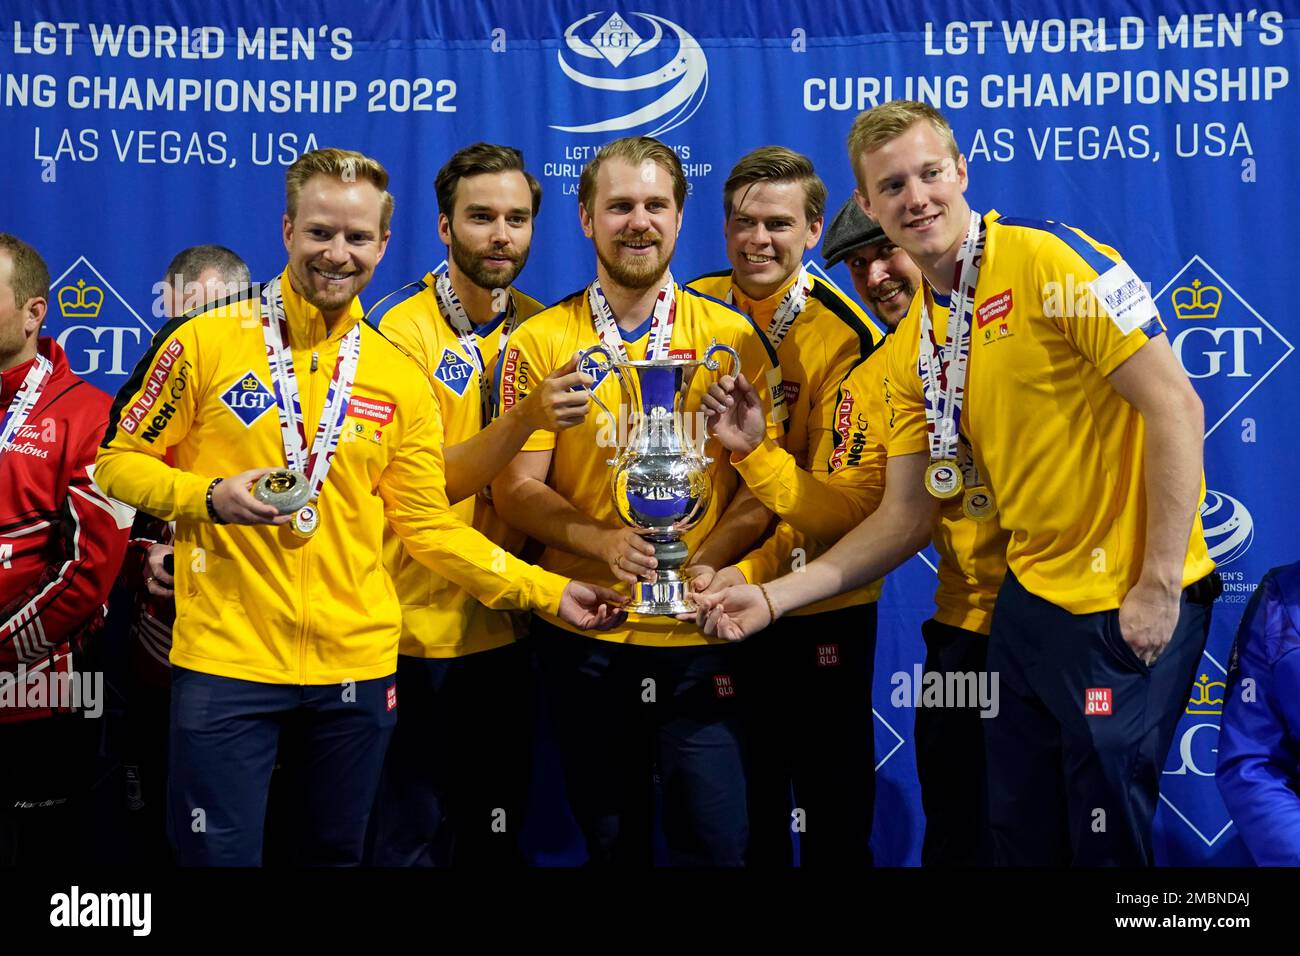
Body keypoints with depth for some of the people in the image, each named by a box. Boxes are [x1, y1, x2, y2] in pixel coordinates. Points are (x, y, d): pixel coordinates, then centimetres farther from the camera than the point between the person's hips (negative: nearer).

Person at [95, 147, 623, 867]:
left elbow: (428, 526, 7)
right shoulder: (206, 343, -3)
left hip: (356, 665, 3)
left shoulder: (400, 378, 5)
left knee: (338, 851, 17)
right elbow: (118, 458, 2)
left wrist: (546, 590, 0)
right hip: (225, 657, -3)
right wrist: (209, 498, -16)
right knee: (219, 853, 3)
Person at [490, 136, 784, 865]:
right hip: (583, 635, 1)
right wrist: (604, 542, -19)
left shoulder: (734, 336, 2)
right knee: (610, 842, 14)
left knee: (716, 843, 2)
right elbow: (517, 489, -1)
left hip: (699, 634, 0)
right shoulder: (539, 342, 1)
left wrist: (701, 561, -18)